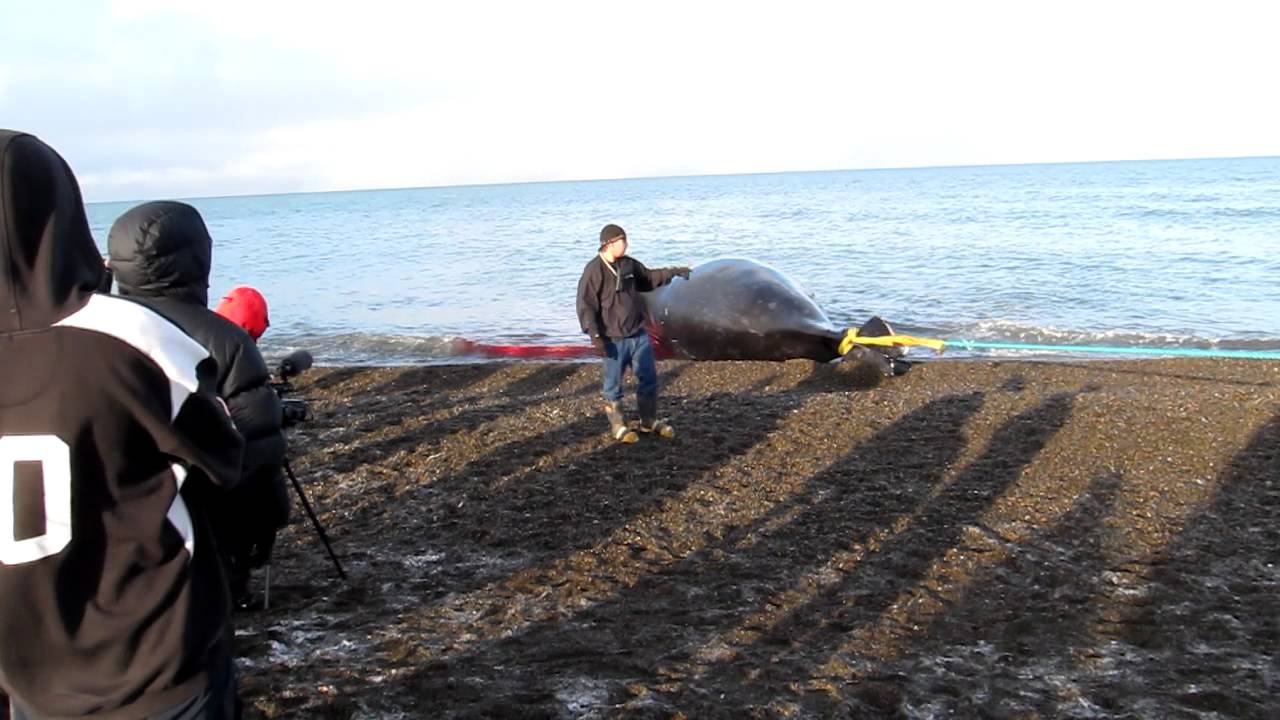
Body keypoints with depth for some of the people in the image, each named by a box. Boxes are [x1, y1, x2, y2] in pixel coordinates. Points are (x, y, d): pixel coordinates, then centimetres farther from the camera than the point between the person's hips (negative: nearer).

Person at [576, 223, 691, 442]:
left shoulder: (629, 264, 7)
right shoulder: (594, 271, -15)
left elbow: (649, 278, 26)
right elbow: (585, 306, -16)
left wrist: (673, 272, 18)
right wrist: (595, 336, -21)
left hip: (639, 335, 7)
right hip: (614, 340, -7)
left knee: (649, 378, 13)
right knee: (614, 385, 4)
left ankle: (649, 421, 28)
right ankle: (618, 427, 19)